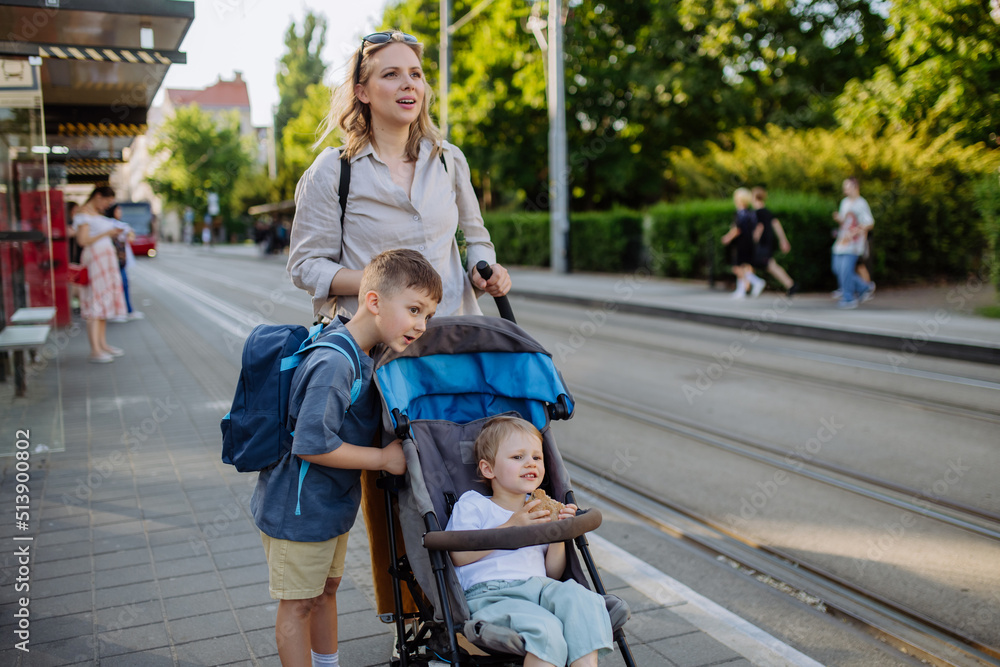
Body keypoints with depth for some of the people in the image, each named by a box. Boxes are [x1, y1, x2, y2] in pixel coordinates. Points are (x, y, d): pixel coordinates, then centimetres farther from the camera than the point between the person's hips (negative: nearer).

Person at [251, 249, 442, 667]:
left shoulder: (362, 355, 0)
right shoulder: (333, 364, -30)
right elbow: (311, 444, -33)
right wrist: (383, 458, -24)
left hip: (332, 503, 10)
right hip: (298, 509, -10)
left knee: (326, 589, 25)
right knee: (298, 603, 8)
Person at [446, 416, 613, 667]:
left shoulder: (540, 512, 26)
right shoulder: (472, 505, 10)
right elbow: (459, 556, -6)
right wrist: (510, 527, -10)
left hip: (538, 587, 5)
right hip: (489, 595, -5)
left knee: (579, 597, -28)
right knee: (545, 627, -33)